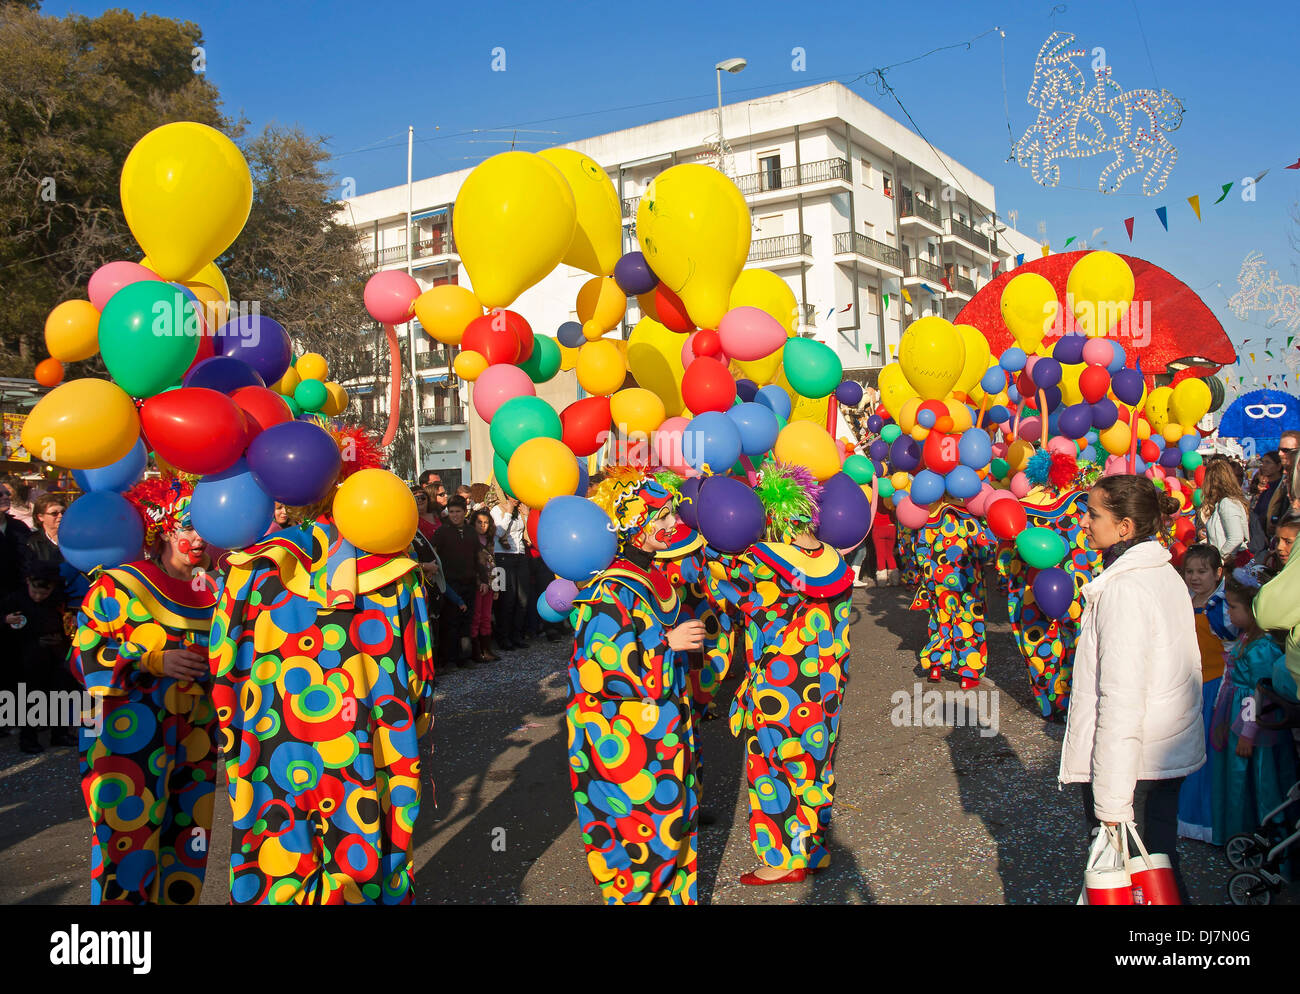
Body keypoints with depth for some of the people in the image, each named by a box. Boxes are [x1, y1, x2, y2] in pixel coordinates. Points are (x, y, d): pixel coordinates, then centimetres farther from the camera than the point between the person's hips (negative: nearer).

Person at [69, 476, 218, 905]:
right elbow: (84, 656, -10)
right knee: (128, 851, -6)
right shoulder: (120, 586, -6)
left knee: (188, 853, 10)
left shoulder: (210, 590, 11)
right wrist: (155, 662, -16)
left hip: (195, 740, 6)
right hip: (130, 737, -5)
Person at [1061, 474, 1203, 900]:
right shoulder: (1167, 574, 8)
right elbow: (1188, 669, 17)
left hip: (1133, 765, -9)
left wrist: (1111, 803, -20)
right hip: (1172, 752, 9)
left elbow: (1121, 701, -23)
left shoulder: (1125, 590, -21)